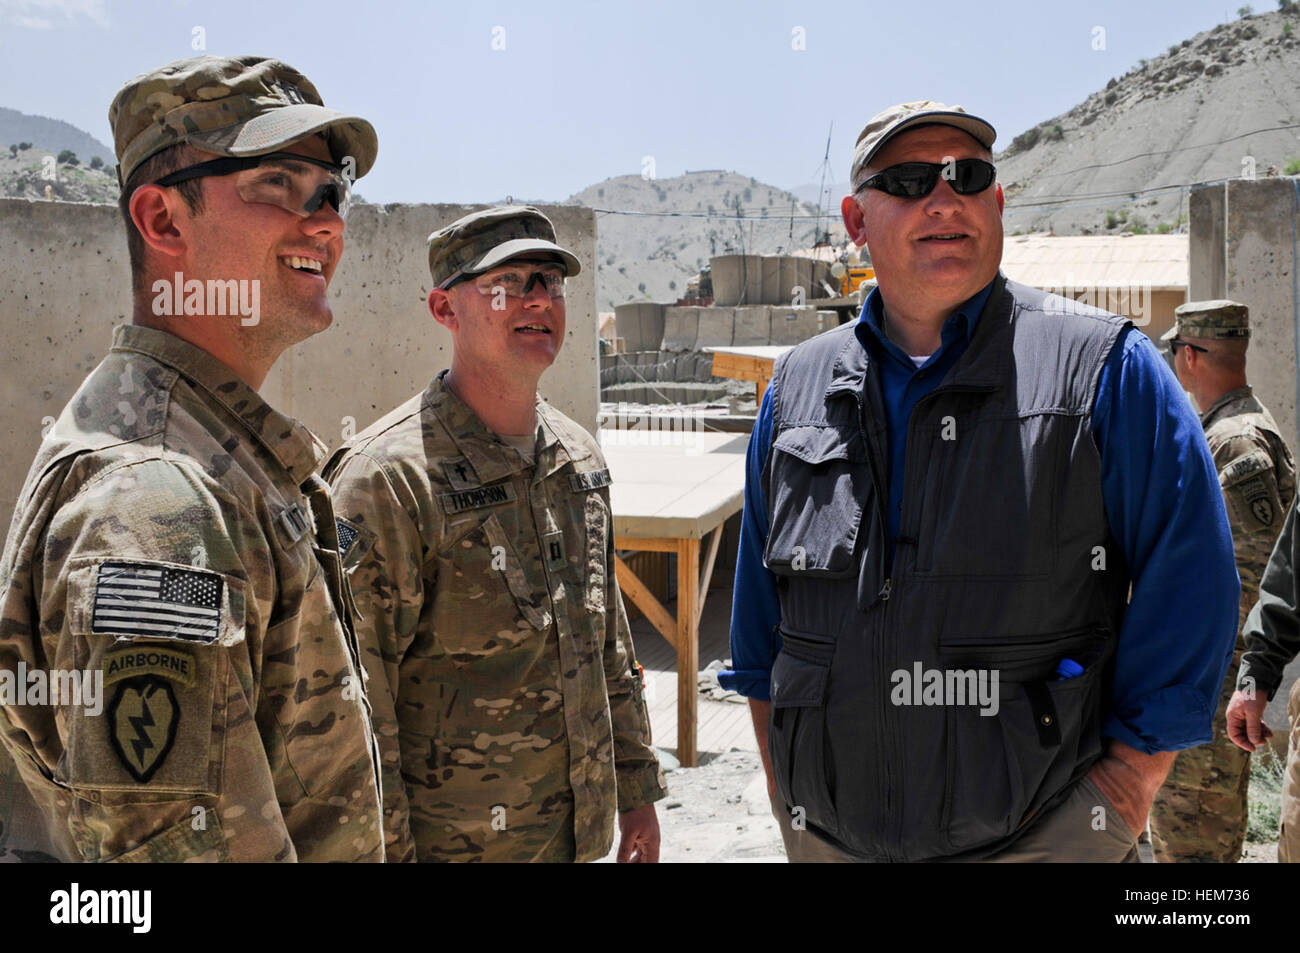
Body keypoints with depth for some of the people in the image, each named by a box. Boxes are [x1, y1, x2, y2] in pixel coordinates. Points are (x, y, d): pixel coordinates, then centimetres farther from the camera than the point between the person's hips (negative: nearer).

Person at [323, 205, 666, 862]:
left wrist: (636, 789, 12)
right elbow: (356, 704, -18)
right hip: (451, 841, -6)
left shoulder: (578, 457, 5)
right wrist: (387, 850, -16)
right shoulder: (387, 476, -18)